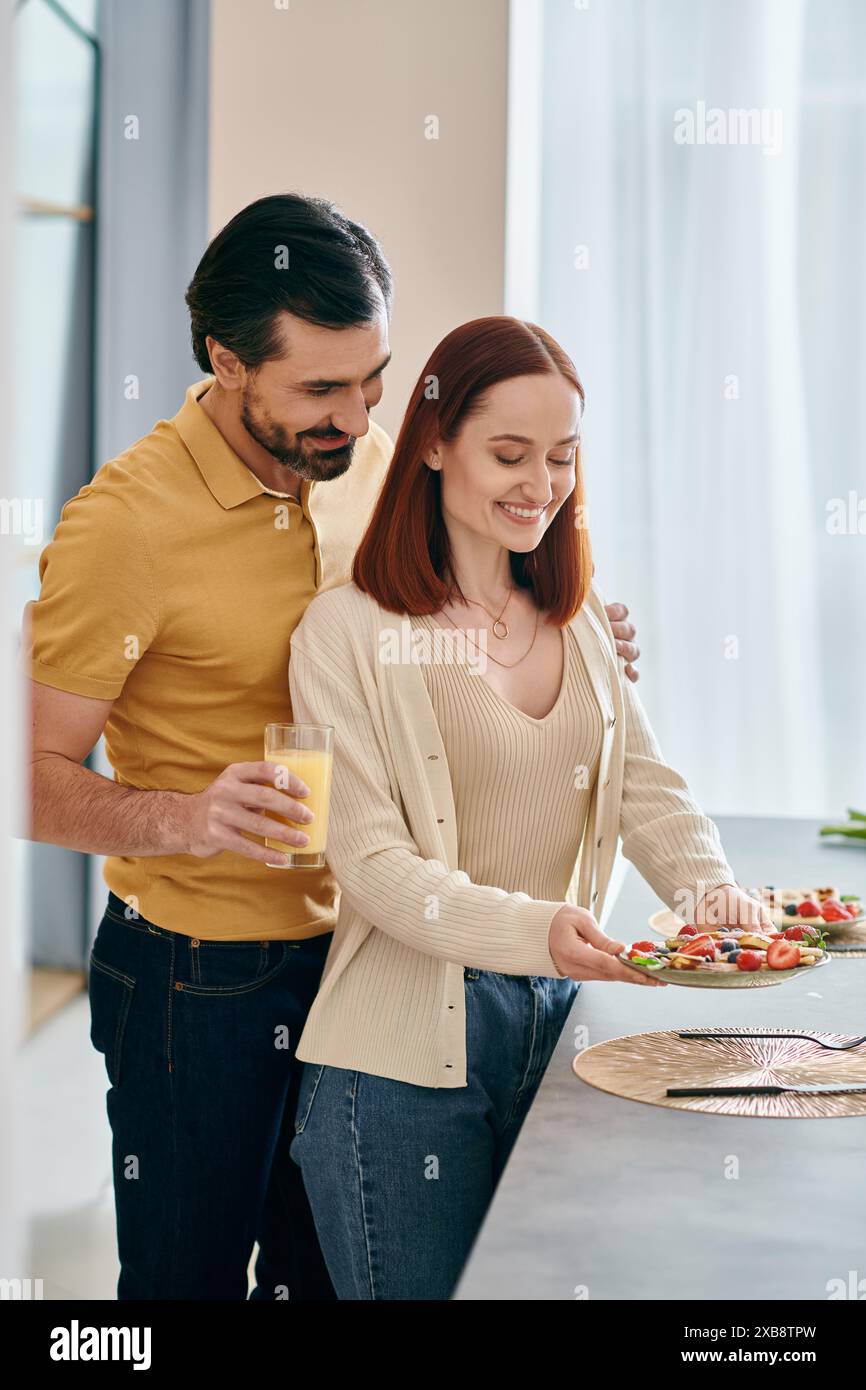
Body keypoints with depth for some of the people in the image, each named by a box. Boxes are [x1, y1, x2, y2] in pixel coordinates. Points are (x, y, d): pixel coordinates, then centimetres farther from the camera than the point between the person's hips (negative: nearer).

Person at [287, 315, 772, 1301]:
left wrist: (710, 889, -15)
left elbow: (645, 784, 6)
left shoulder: (579, 618, 10)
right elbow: (373, 866, -15)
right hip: (405, 1052, -5)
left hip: (556, 1017, 6)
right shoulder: (348, 631, -10)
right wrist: (531, 929, -30)